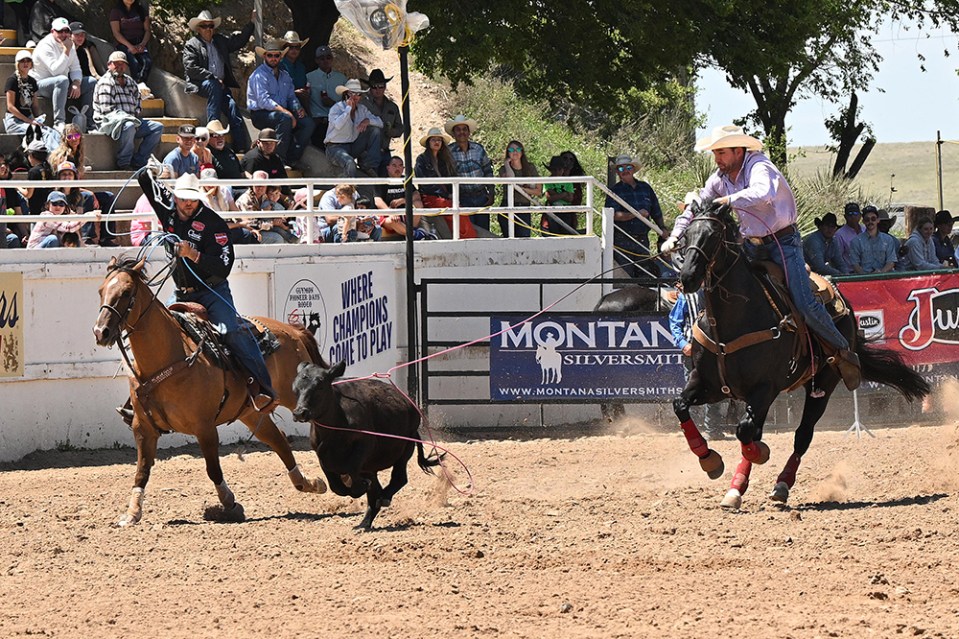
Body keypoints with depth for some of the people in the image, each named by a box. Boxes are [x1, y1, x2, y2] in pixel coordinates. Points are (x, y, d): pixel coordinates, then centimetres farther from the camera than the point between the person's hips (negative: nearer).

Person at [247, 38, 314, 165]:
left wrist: (298, 108, -6)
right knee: (285, 119, -36)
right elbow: (263, 101, -18)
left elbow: (291, 97, 18)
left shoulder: (285, 76, 19)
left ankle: (291, 159, -16)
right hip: (261, 115, -7)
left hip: (281, 112, 7)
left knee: (308, 123, -14)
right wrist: (284, 111, -25)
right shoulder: (259, 75, -7)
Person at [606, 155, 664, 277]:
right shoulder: (615, 191, 0)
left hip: (643, 239, 4)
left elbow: (657, 214, 20)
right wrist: (637, 214, -18)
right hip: (622, 241, -4)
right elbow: (613, 215, -14)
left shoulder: (645, 188, 12)